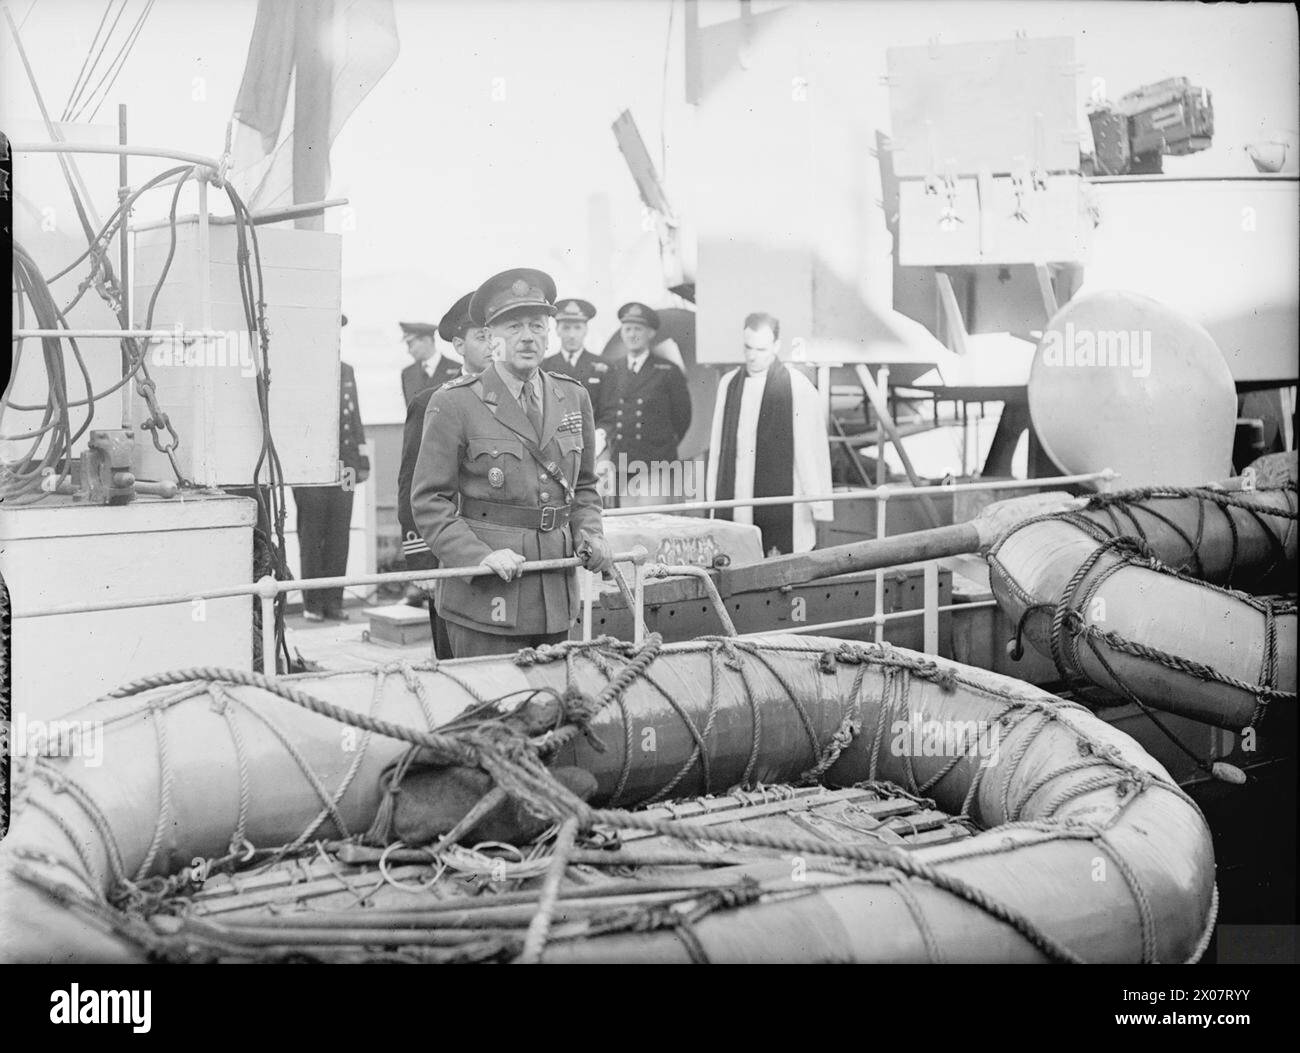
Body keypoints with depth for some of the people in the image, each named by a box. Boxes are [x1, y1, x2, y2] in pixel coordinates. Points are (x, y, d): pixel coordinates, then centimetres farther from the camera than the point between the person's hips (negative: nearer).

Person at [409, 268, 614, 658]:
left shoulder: (573, 398, 12)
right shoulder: (453, 404, -4)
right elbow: (429, 501, -6)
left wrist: (590, 535, 3)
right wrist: (480, 556, -18)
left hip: (557, 595, 5)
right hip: (485, 598, -5)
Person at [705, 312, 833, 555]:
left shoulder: (798, 387, -3)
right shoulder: (729, 383, 11)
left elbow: (812, 451, -4)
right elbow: (716, 445, 14)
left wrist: (818, 504, -6)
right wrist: (712, 497, 12)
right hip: (733, 503, 4)